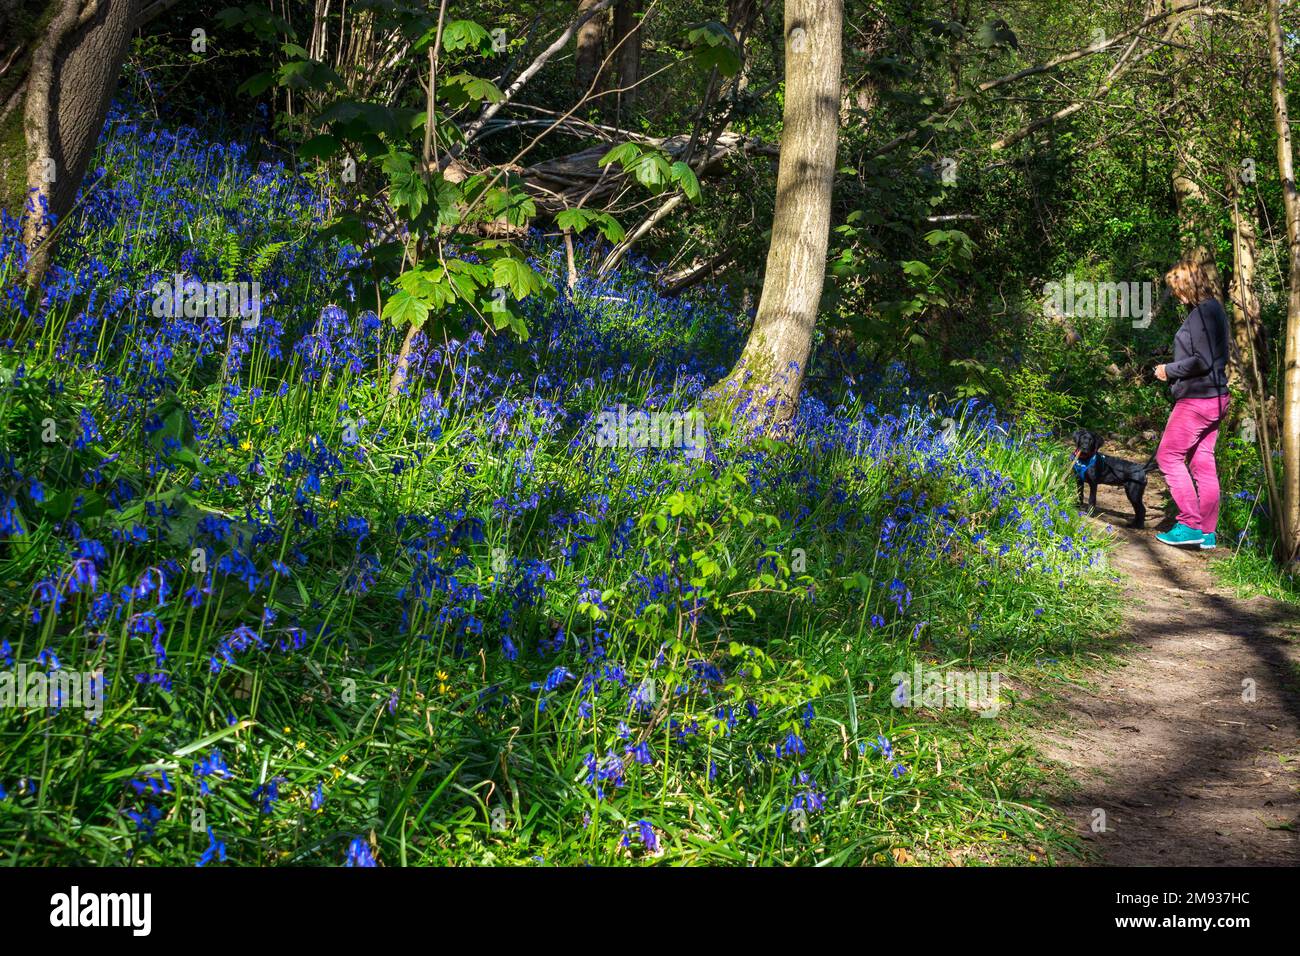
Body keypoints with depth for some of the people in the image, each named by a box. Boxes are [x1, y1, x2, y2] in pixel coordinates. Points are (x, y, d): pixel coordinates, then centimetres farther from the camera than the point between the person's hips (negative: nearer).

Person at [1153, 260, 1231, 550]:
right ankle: (1206, 532, 14)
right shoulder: (1213, 309, 14)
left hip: (1197, 400, -10)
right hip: (1214, 397, 10)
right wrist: (1173, 370, 11)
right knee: (1203, 463, 11)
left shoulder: (1202, 313, -17)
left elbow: (1202, 361, -23)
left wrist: (1169, 370, -10)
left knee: (1169, 456, -4)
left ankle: (1190, 525, -4)